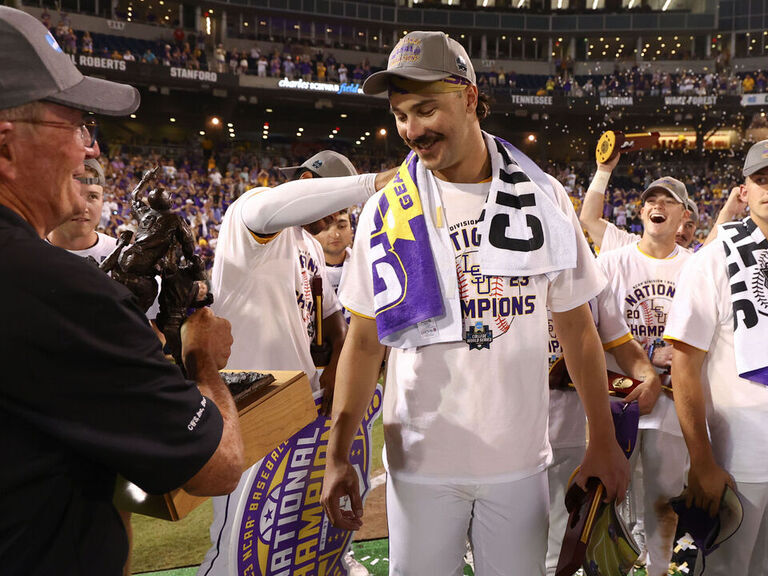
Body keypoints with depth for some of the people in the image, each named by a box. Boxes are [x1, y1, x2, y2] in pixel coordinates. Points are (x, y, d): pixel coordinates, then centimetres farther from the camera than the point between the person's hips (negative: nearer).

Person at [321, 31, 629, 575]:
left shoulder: (544, 198, -1)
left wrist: (603, 441, 4)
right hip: (420, 463, 0)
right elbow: (365, 340, -1)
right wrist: (338, 455, -5)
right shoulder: (387, 211, -3)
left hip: (519, 460, 1)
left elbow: (577, 328, 4)